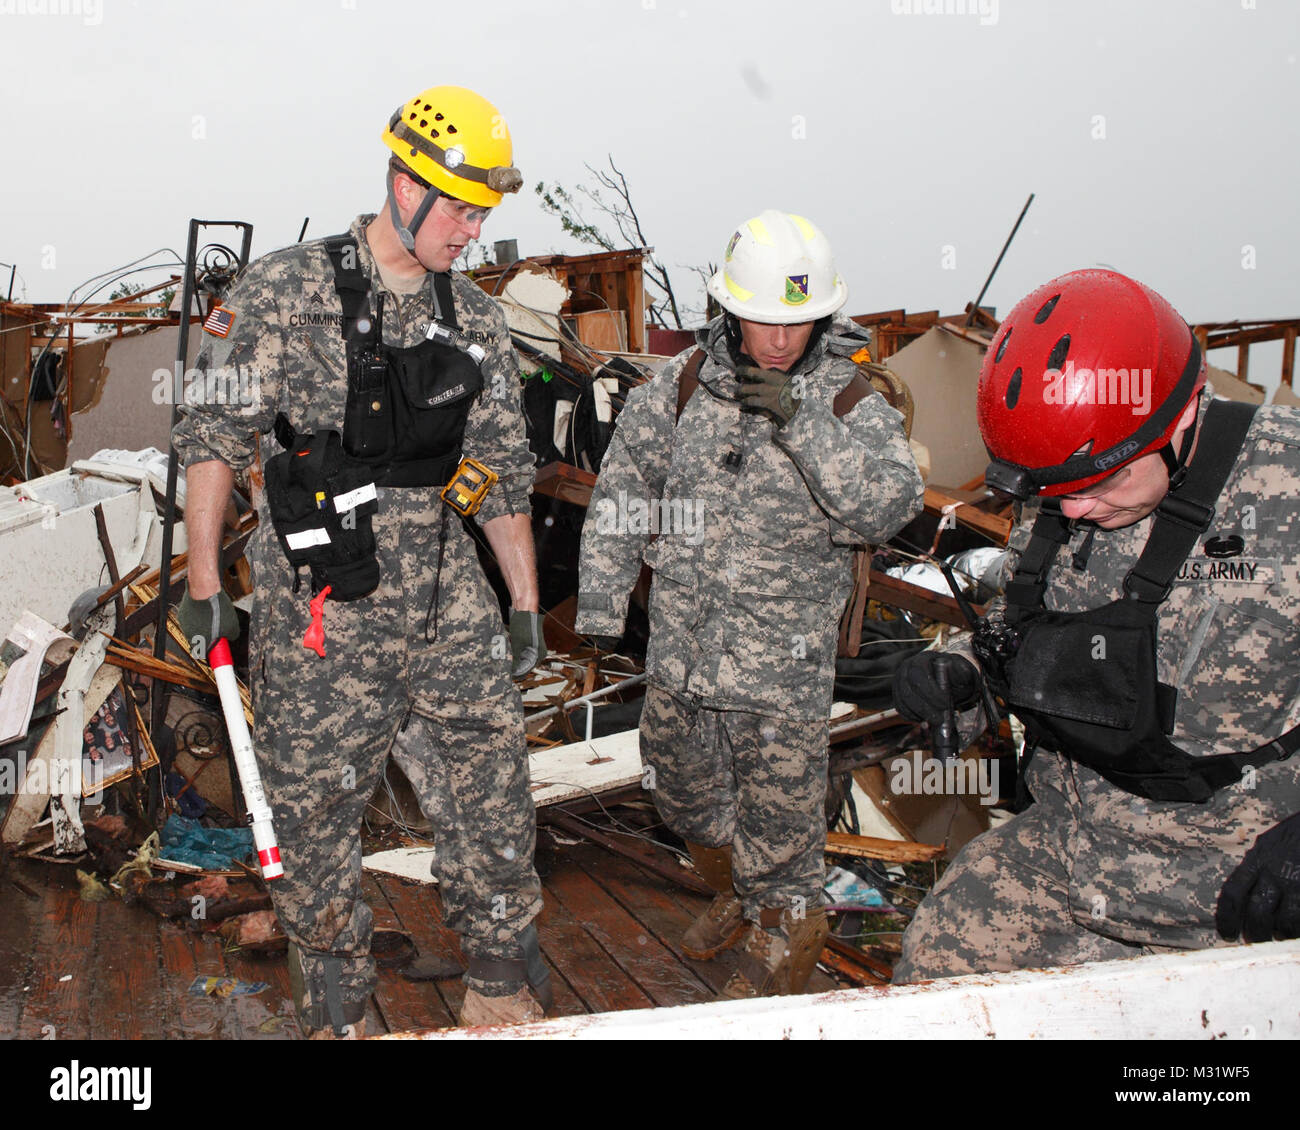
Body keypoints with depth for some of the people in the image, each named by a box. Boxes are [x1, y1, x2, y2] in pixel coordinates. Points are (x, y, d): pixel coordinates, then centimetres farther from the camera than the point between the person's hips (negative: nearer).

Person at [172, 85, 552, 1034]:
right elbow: (215, 436, -4)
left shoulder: (477, 323, 8)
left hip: (450, 607, 4)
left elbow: (504, 470, 13)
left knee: (492, 793, 8)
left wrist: (526, 603, 13)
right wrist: (204, 585, -5)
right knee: (315, 806, 9)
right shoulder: (283, 293, -7)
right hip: (320, 614, -4)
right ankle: (335, 1002, 33)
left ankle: (503, 981, 32)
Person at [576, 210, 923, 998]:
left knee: (778, 799, 4)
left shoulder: (851, 404, -9)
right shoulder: (686, 384, -2)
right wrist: (602, 601, 5)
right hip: (680, 641, 5)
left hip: (781, 655, -4)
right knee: (680, 781, 21)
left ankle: (784, 933, 32)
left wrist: (802, 423, -33)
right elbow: (622, 488, 5)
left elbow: (889, 504, -25)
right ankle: (737, 892, 48)